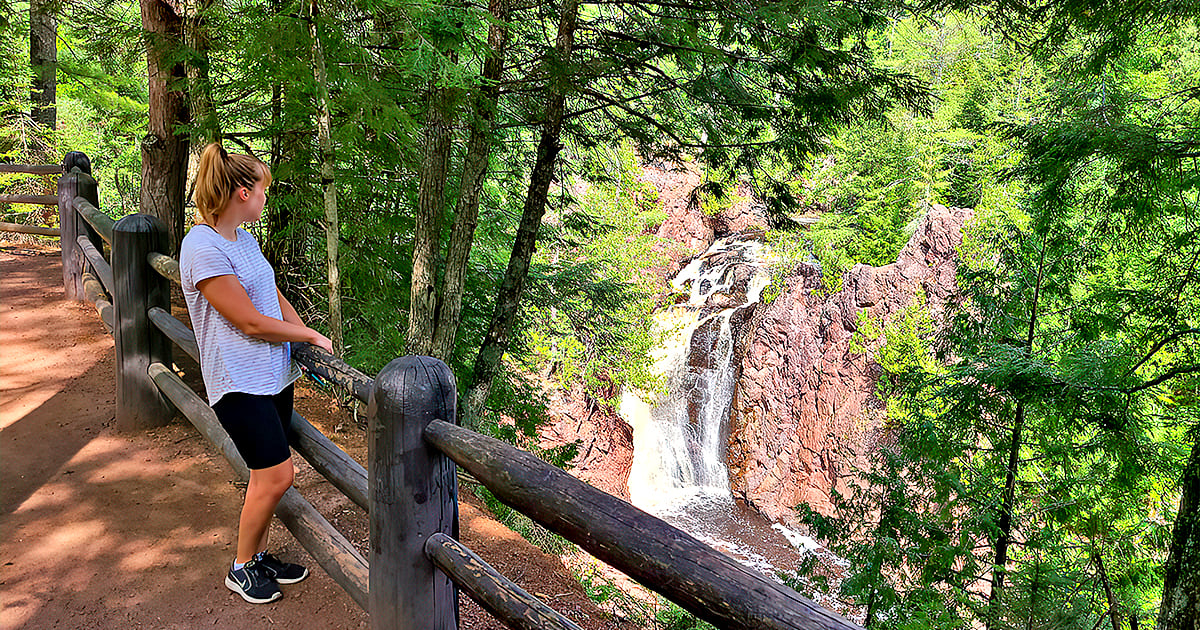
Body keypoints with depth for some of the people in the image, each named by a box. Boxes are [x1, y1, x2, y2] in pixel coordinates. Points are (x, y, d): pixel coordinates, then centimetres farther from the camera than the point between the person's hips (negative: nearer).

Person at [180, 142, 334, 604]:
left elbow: (273, 295, 19)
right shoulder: (203, 249, -18)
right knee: (275, 475, -7)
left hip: (273, 373, 8)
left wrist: (306, 348, 9)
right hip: (239, 380, -8)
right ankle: (242, 568, 14)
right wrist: (313, 336, -7)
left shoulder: (244, 239, 10)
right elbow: (251, 322, -18)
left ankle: (258, 556, 29)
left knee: (268, 476, 12)